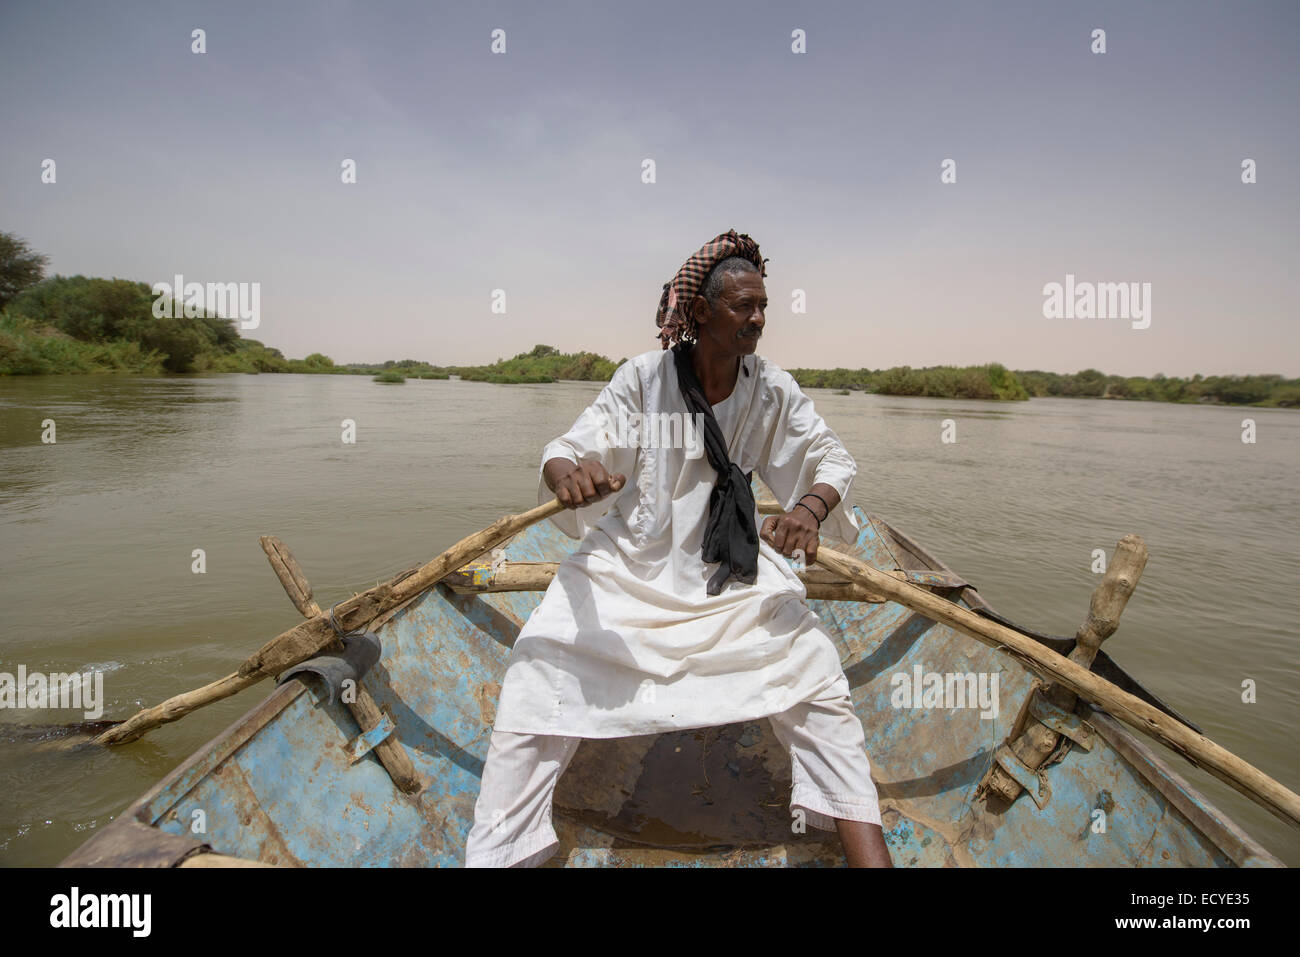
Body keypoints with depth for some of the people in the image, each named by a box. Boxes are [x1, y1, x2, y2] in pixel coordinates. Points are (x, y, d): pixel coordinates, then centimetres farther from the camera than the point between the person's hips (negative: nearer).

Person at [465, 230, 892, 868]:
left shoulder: (772, 390, -4)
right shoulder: (643, 377, -11)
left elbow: (833, 459, 0)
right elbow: (568, 450, -14)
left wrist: (811, 506, -23)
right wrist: (569, 472, -40)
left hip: (734, 573, 2)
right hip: (630, 565, -1)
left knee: (813, 671, -13)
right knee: (540, 668, -14)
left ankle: (868, 849, 4)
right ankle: (498, 849, 3)